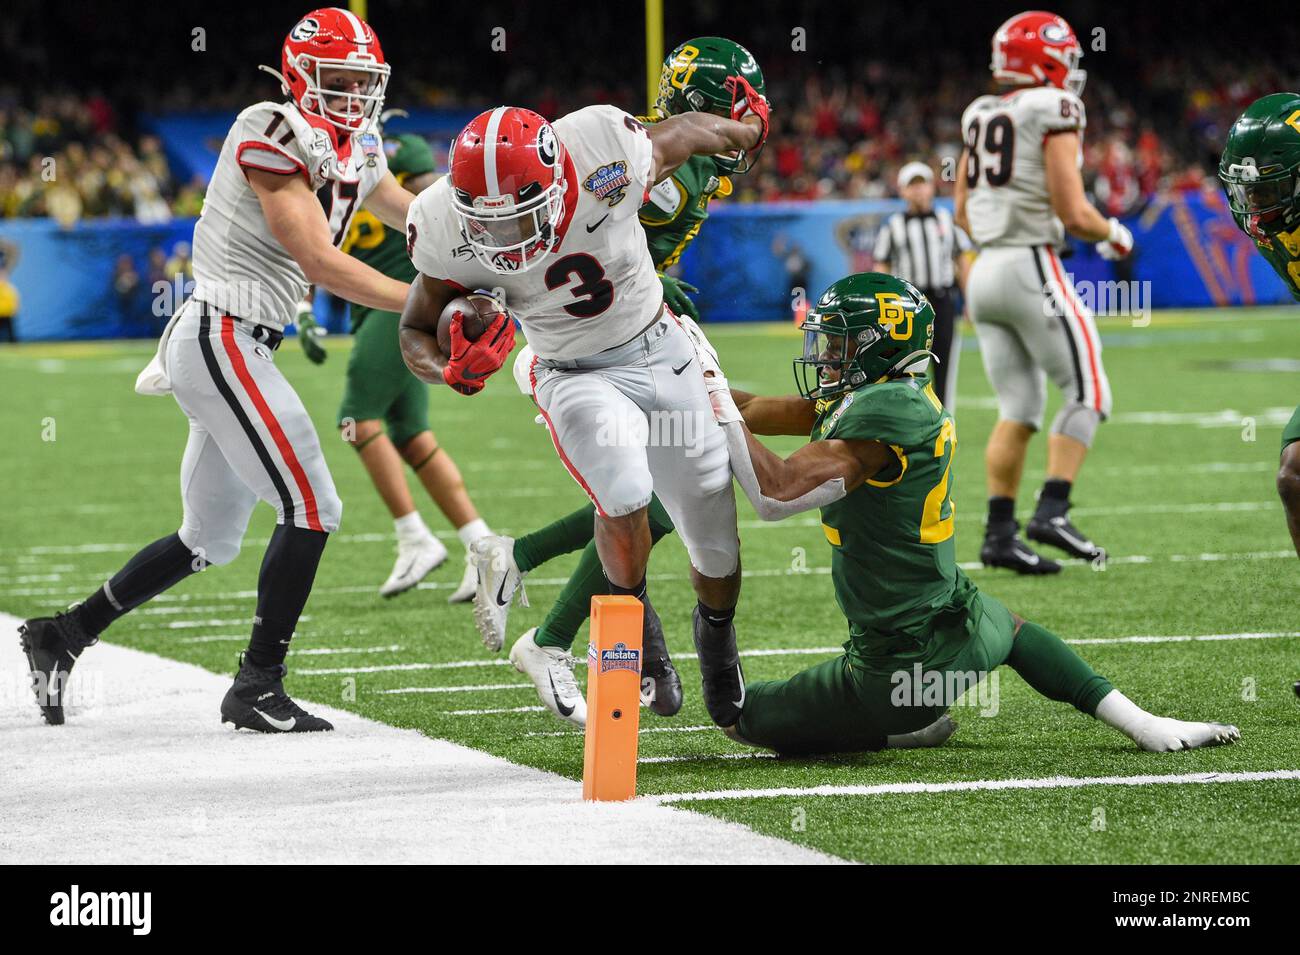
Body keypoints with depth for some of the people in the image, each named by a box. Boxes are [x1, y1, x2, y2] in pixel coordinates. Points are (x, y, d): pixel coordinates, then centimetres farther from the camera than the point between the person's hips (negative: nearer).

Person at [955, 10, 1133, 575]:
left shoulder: (981, 117, 13)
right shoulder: (1054, 111, -9)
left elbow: (963, 214, 18)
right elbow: (1072, 213, -15)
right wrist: (1114, 235, 3)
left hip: (985, 271, 7)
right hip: (1033, 270, -7)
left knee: (1018, 409, 10)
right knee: (1087, 395, 2)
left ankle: (999, 533, 4)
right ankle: (1052, 512, -8)